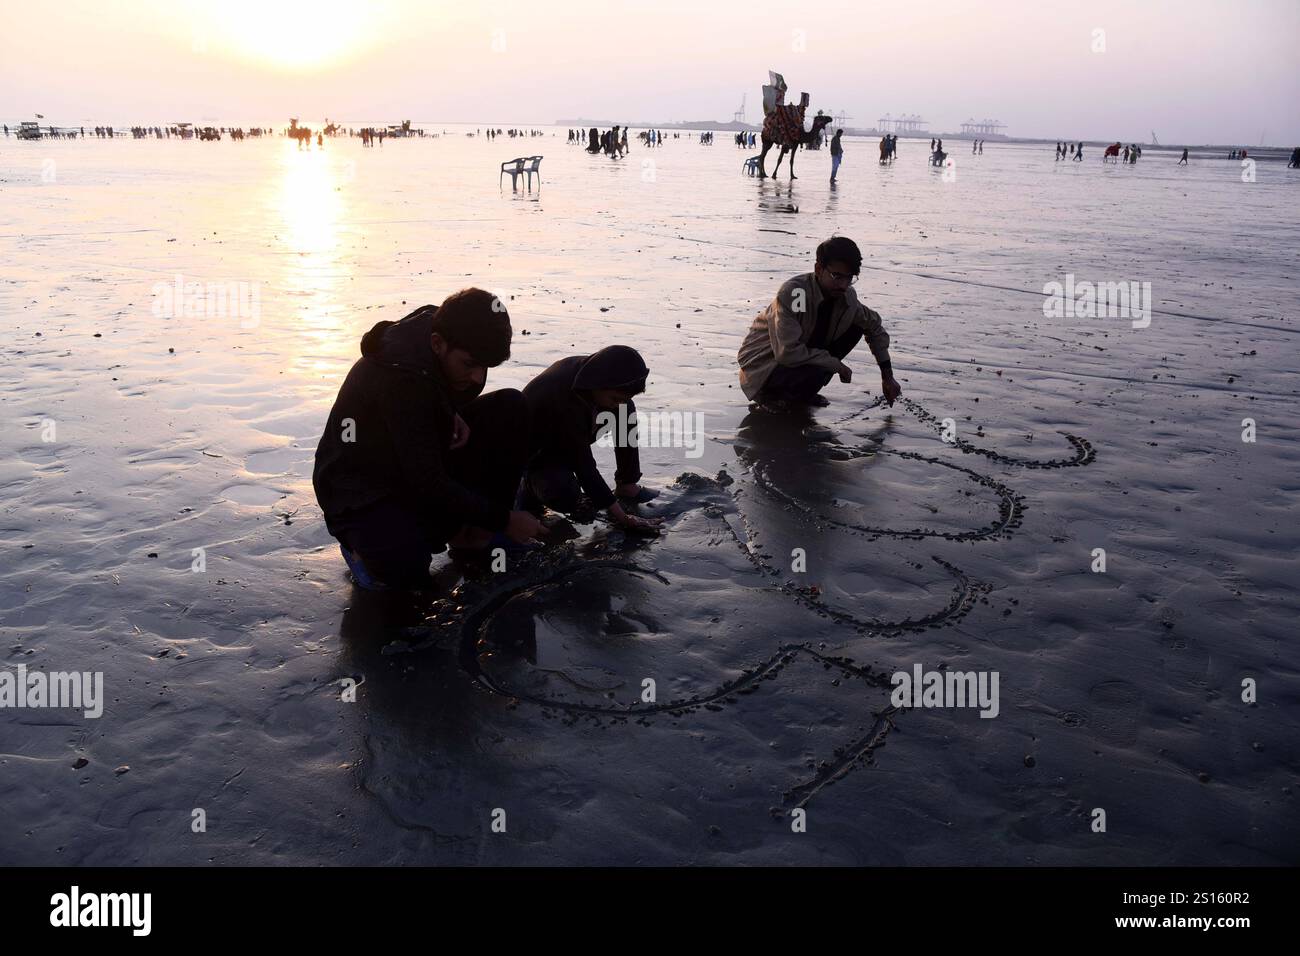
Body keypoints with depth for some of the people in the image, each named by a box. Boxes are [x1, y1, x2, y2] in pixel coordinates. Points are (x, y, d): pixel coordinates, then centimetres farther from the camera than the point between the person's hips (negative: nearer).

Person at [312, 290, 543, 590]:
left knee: (511, 408, -10)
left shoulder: (437, 326, -11)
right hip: (363, 494, -8)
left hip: (426, 463, 8)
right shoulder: (400, 378, -34)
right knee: (405, 573, -36)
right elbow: (428, 485, -31)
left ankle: (473, 533, -2)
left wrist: (452, 414, -11)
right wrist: (504, 519, -23)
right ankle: (368, 542, 2)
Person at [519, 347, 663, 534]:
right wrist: (622, 519, -34)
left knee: (625, 415, -14)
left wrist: (627, 483, -13)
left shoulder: (591, 370, -21)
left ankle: (624, 486, -3)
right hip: (533, 446, -7)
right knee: (565, 497, -36)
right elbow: (584, 466, -36)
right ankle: (531, 483, -3)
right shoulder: (563, 399, -41)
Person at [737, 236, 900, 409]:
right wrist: (837, 365, -24)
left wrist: (887, 376, 7)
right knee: (818, 371, -35)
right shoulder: (792, 293, -29)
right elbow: (787, 353, -34)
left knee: (856, 327, -4)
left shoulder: (846, 296, -8)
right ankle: (774, 396, -4)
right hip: (762, 366, -8)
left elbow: (874, 325, 12)